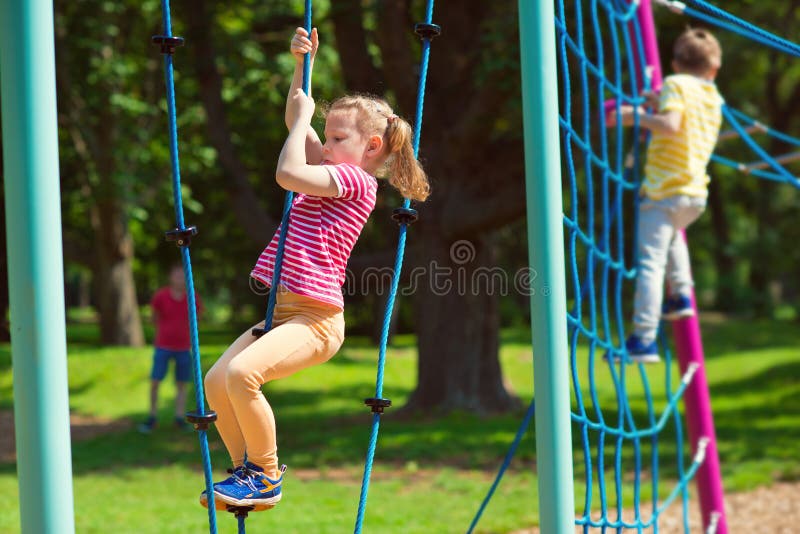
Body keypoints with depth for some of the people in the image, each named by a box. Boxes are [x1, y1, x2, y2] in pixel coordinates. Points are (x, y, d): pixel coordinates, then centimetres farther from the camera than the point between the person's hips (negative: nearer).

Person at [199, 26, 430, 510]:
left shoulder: (355, 179, -8)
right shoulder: (335, 174, 19)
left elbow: (288, 173, -20)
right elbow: (296, 122, 27)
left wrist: (304, 116, -7)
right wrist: (302, 63, 18)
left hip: (314, 319, -10)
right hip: (284, 310, 10)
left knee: (241, 372, -29)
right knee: (216, 383, 1)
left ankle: (267, 477, -14)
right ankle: (248, 472, 11)